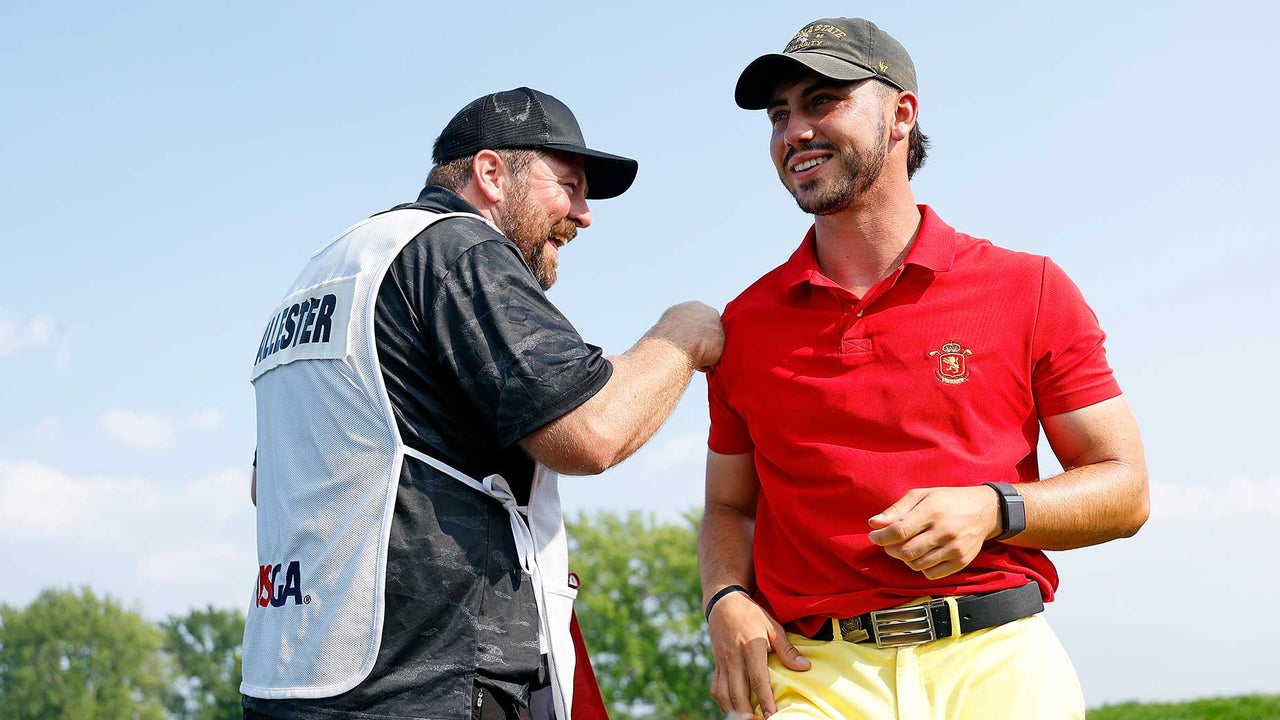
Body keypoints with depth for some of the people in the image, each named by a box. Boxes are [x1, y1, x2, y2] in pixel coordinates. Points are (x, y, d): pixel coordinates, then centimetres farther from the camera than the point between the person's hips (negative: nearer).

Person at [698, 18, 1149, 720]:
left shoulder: (1029, 291, 4)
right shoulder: (744, 324, 11)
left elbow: (1125, 489, 5)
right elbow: (729, 506, 19)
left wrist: (993, 512, -12)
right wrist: (726, 602, -2)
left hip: (998, 662, -2)